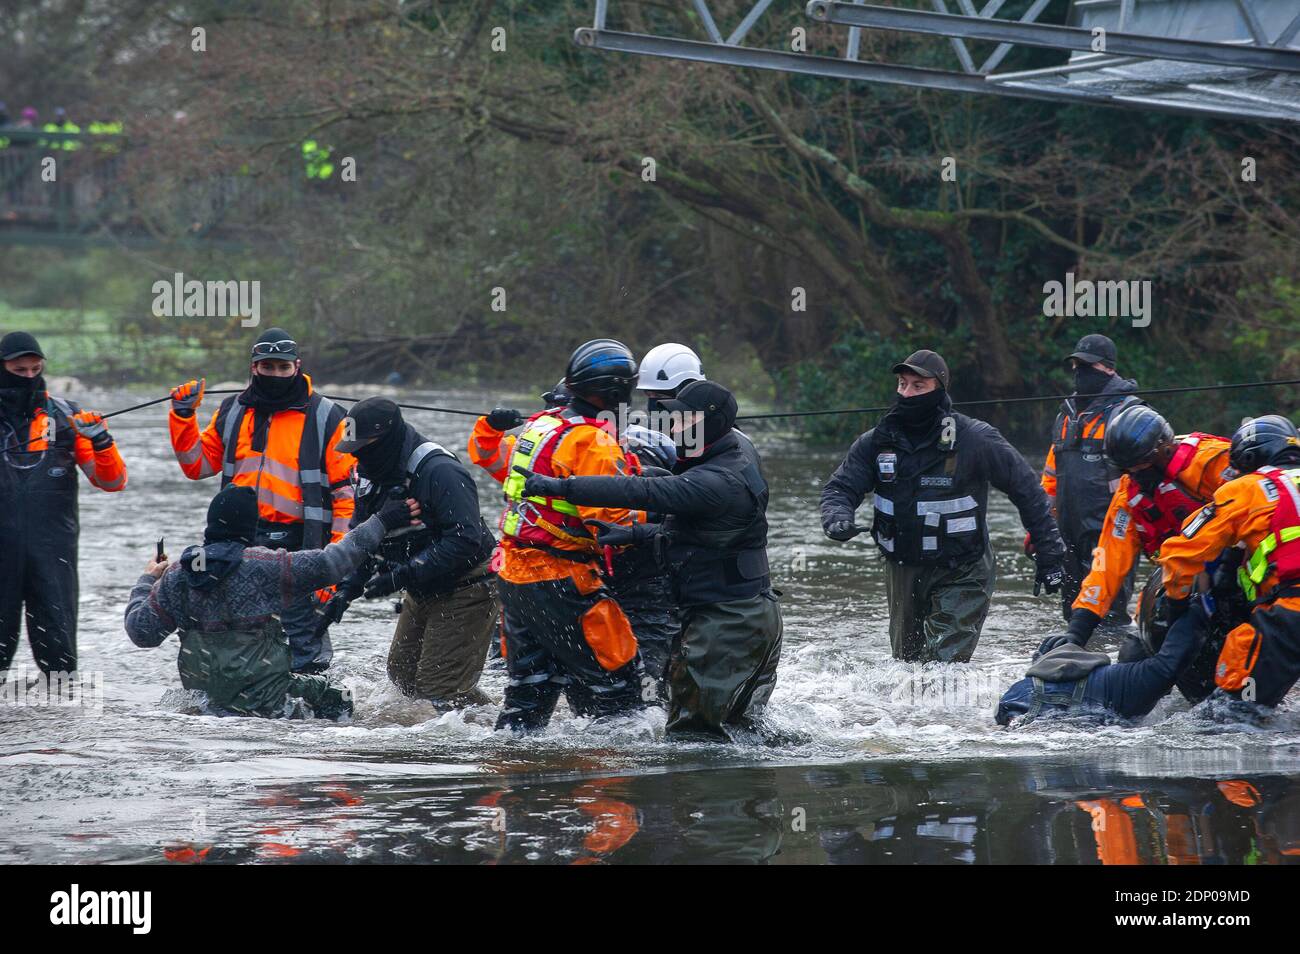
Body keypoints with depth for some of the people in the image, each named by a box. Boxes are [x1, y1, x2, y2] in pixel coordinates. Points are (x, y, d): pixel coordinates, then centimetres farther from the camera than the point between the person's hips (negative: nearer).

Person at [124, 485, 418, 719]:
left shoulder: (176, 575, 1)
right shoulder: (264, 566, -13)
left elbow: (141, 631, 7)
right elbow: (328, 564, -12)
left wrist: (146, 582, 25)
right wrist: (381, 522, -3)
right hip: (263, 700, -6)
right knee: (338, 698, 9)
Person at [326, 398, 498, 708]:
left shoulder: (440, 473, -25)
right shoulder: (372, 475, 4)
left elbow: (464, 540, -32)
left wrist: (403, 576, -33)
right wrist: (347, 589, -6)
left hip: (465, 588, -10)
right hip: (423, 595, 10)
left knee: (440, 686, -14)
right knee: (403, 675, 16)